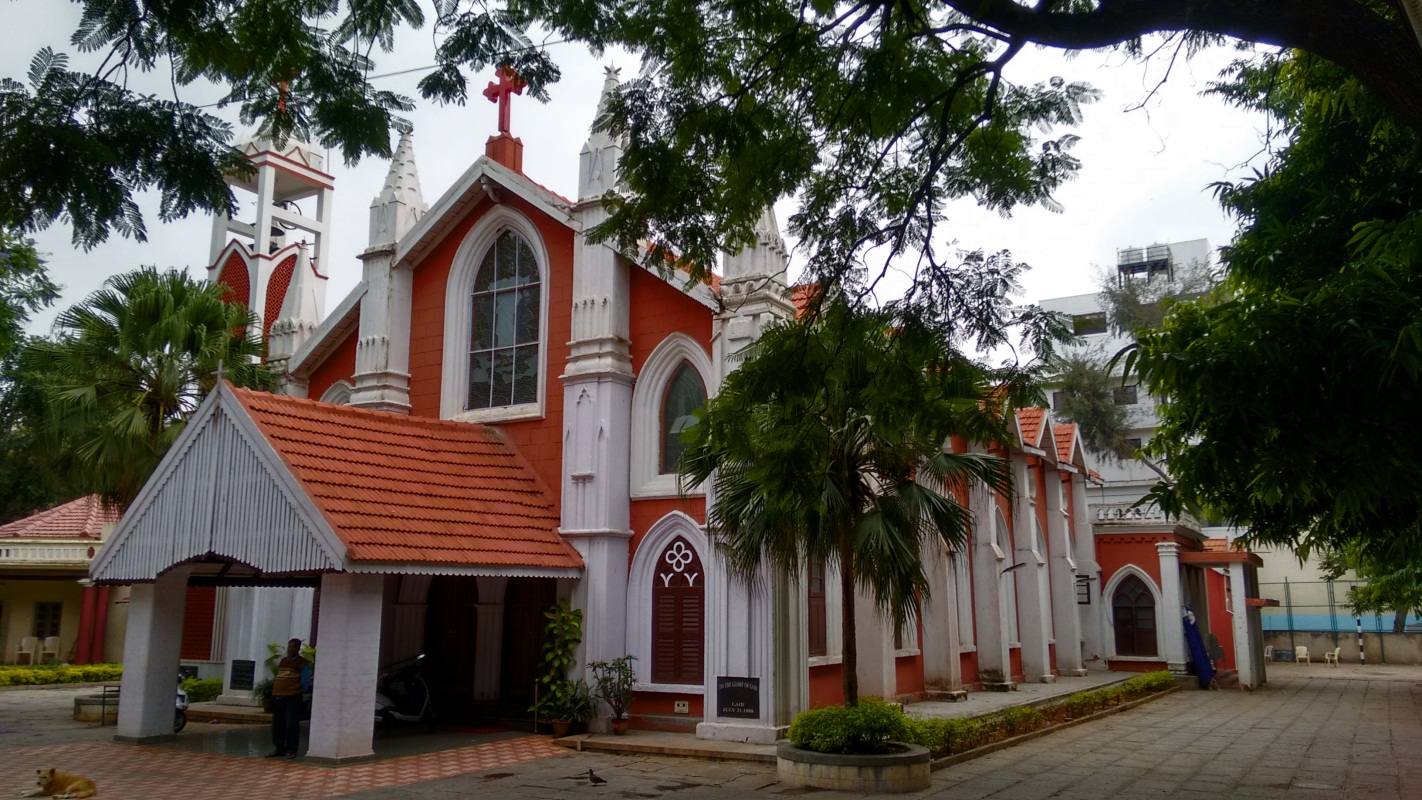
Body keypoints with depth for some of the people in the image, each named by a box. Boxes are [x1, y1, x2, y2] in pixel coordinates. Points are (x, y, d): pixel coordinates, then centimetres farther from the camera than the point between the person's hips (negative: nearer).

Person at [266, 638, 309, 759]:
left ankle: (291, 750, -1)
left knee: (291, 724, -6)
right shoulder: (282, 661, 19)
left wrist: (302, 696, -4)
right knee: (277, 725, 10)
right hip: (278, 696, 7)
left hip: (292, 697, -7)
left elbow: (304, 681, -2)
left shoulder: (302, 663, -1)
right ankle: (279, 749, 19)